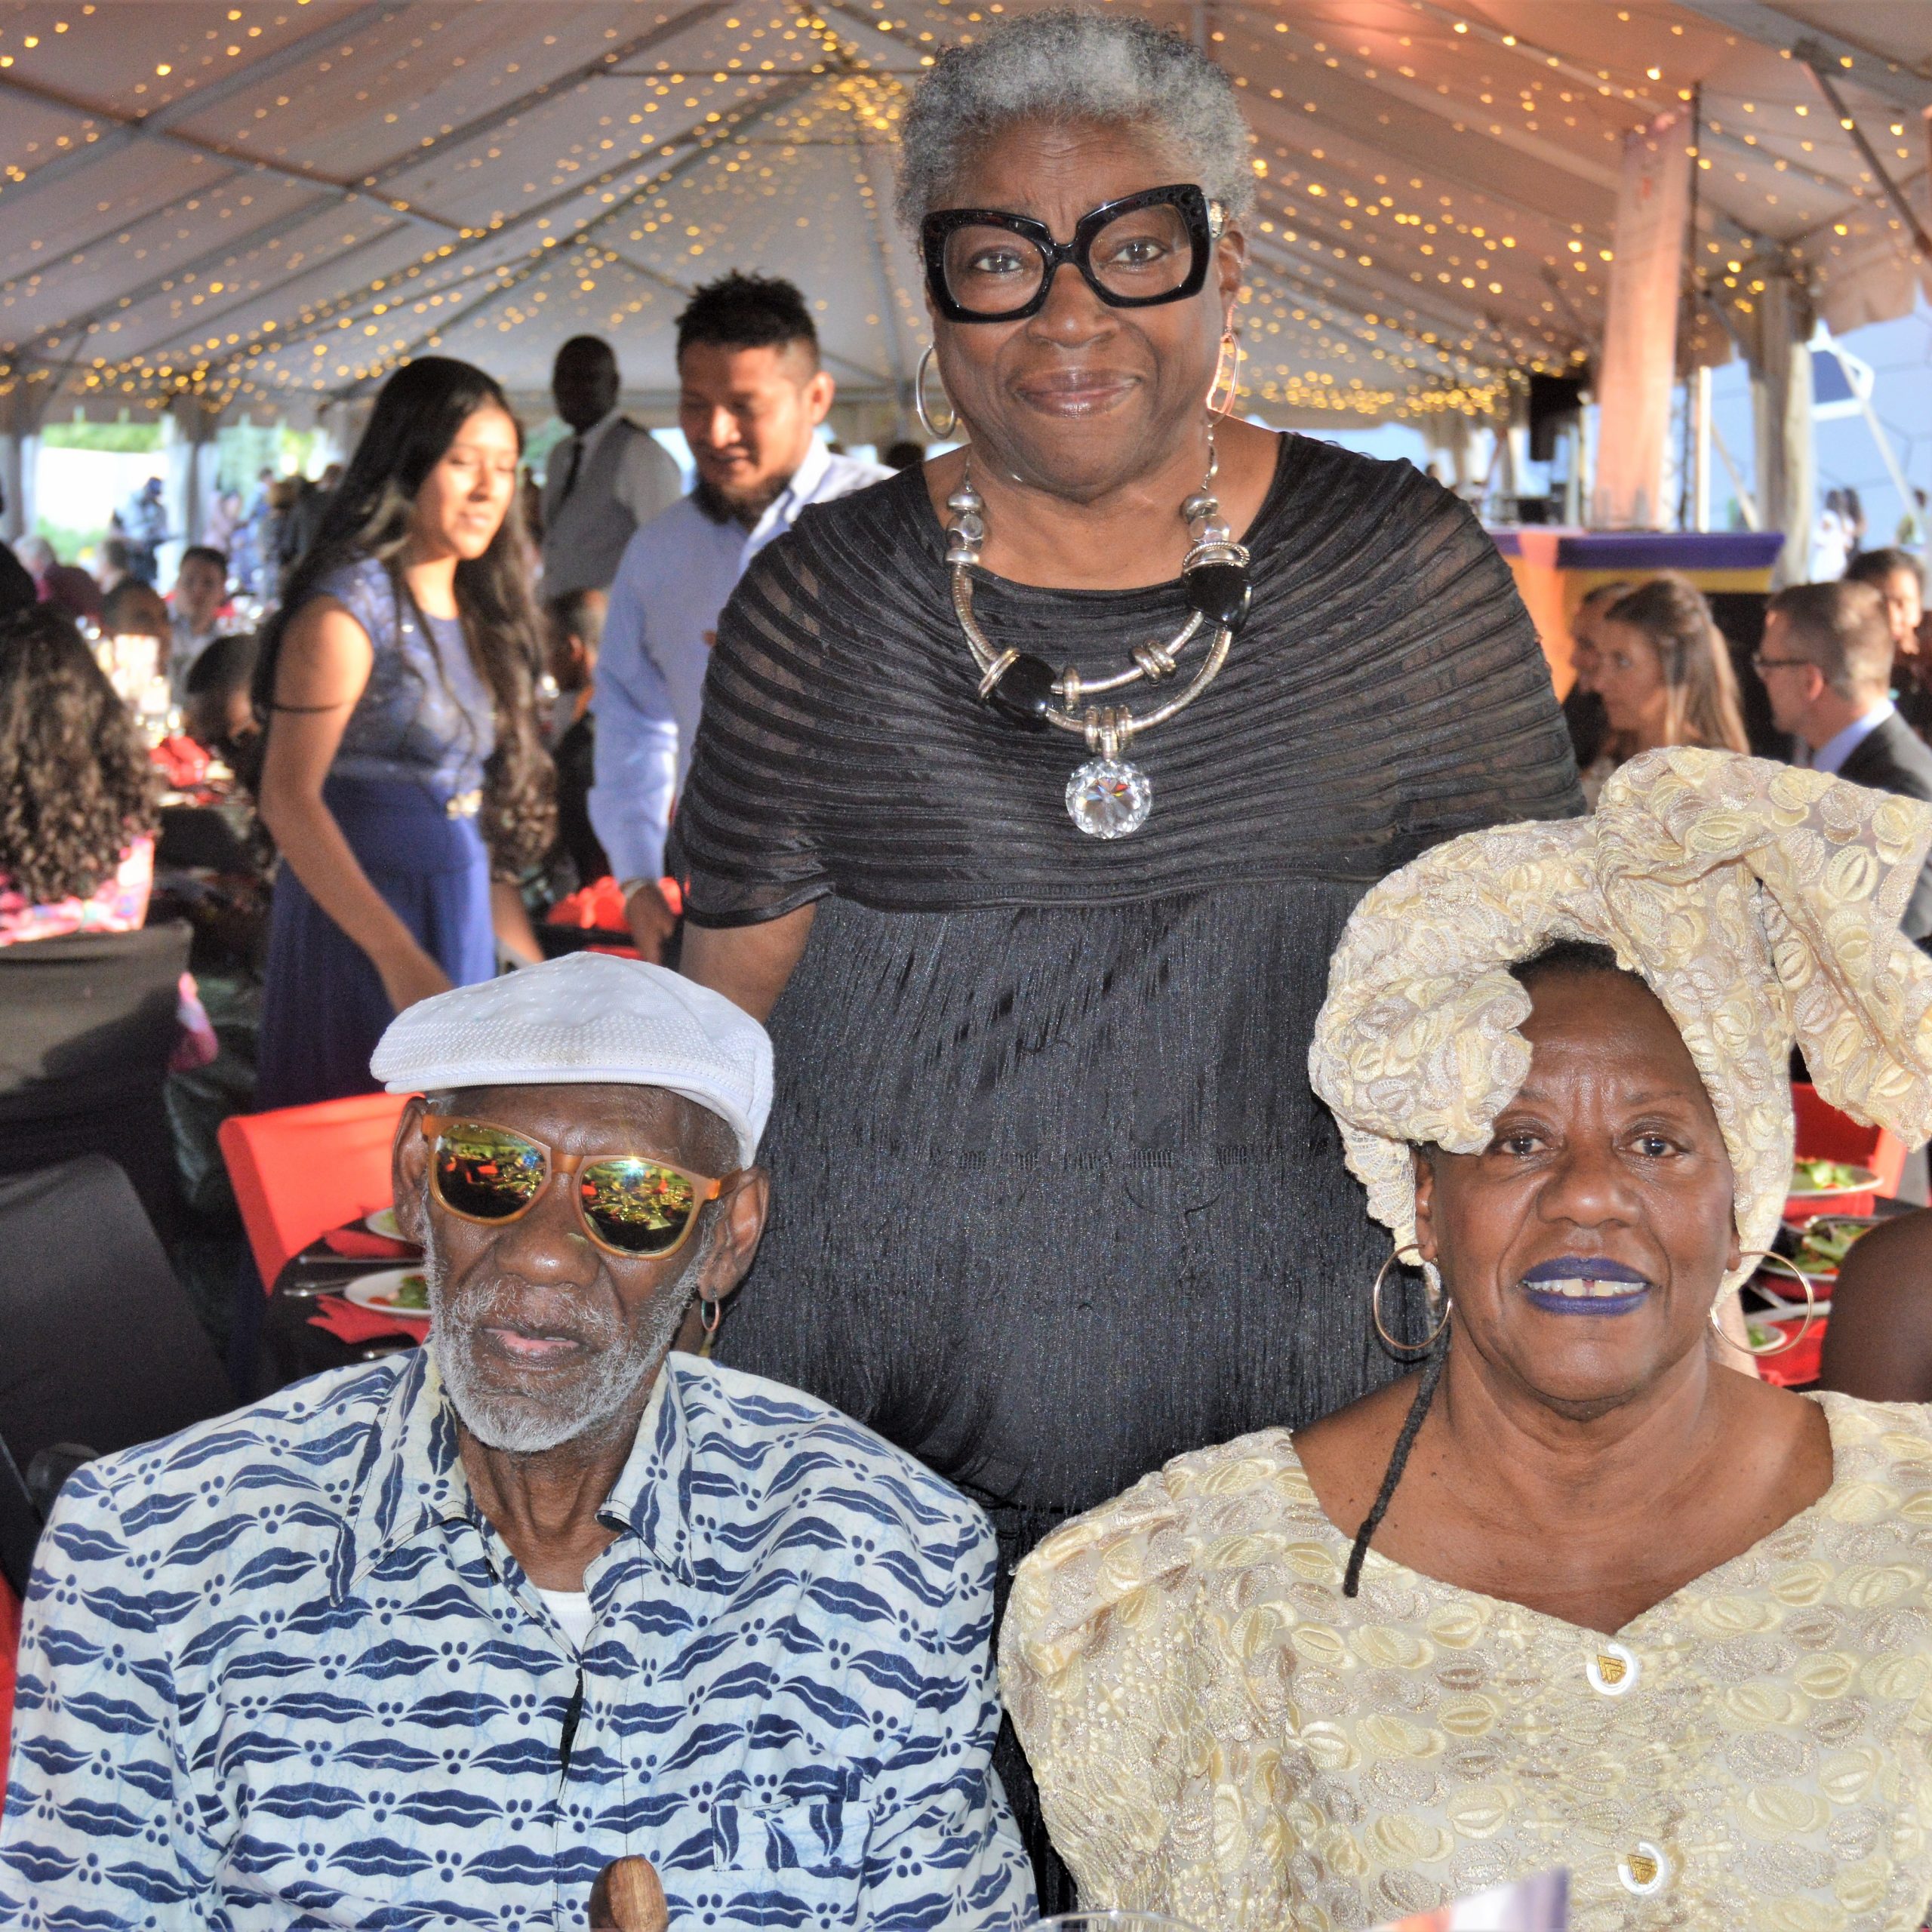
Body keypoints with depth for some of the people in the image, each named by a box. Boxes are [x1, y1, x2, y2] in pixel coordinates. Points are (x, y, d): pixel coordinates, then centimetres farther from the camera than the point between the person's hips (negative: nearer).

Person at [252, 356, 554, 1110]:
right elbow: (288, 798, -20)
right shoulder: (350, 608, -12)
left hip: (456, 924, 8)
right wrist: (399, 957, -25)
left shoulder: (474, 610, 12)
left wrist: (525, 950, 13)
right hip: (359, 926, -8)